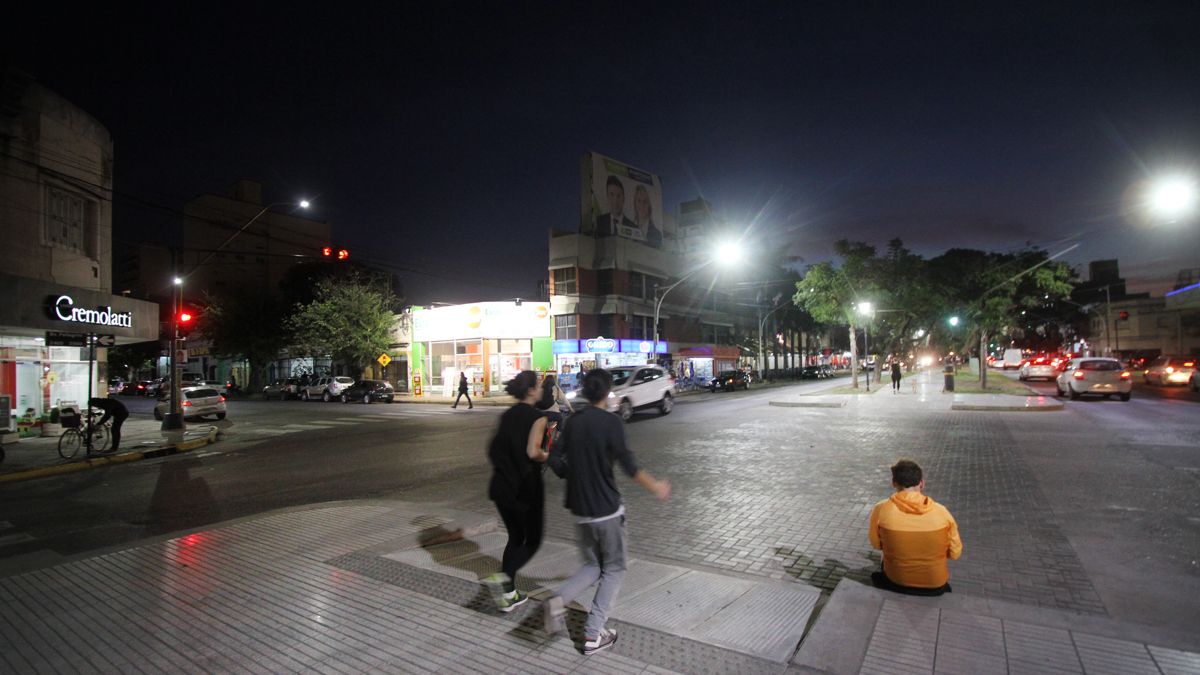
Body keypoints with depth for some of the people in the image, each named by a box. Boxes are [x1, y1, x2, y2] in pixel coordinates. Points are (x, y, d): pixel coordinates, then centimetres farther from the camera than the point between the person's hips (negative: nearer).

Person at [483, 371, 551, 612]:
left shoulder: (507, 416, 8)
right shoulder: (537, 417, -14)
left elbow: (494, 449, 11)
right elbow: (533, 452, -24)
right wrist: (549, 457, -6)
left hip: (501, 486, 7)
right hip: (526, 488, -7)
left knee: (515, 538, 19)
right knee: (533, 540, 10)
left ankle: (508, 594, 22)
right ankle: (503, 578, -11)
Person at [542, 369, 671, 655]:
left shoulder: (573, 421, 3)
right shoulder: (611, 422, -14)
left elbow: (554, 459, 2)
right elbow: (628, 464, -18)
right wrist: (655, 487, -5)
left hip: (579, 509, 5)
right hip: (606, 508, -5)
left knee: (592, 565, 21)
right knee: (613, 569, 13)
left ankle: (557, 600, -3)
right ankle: (593, 635, 13)